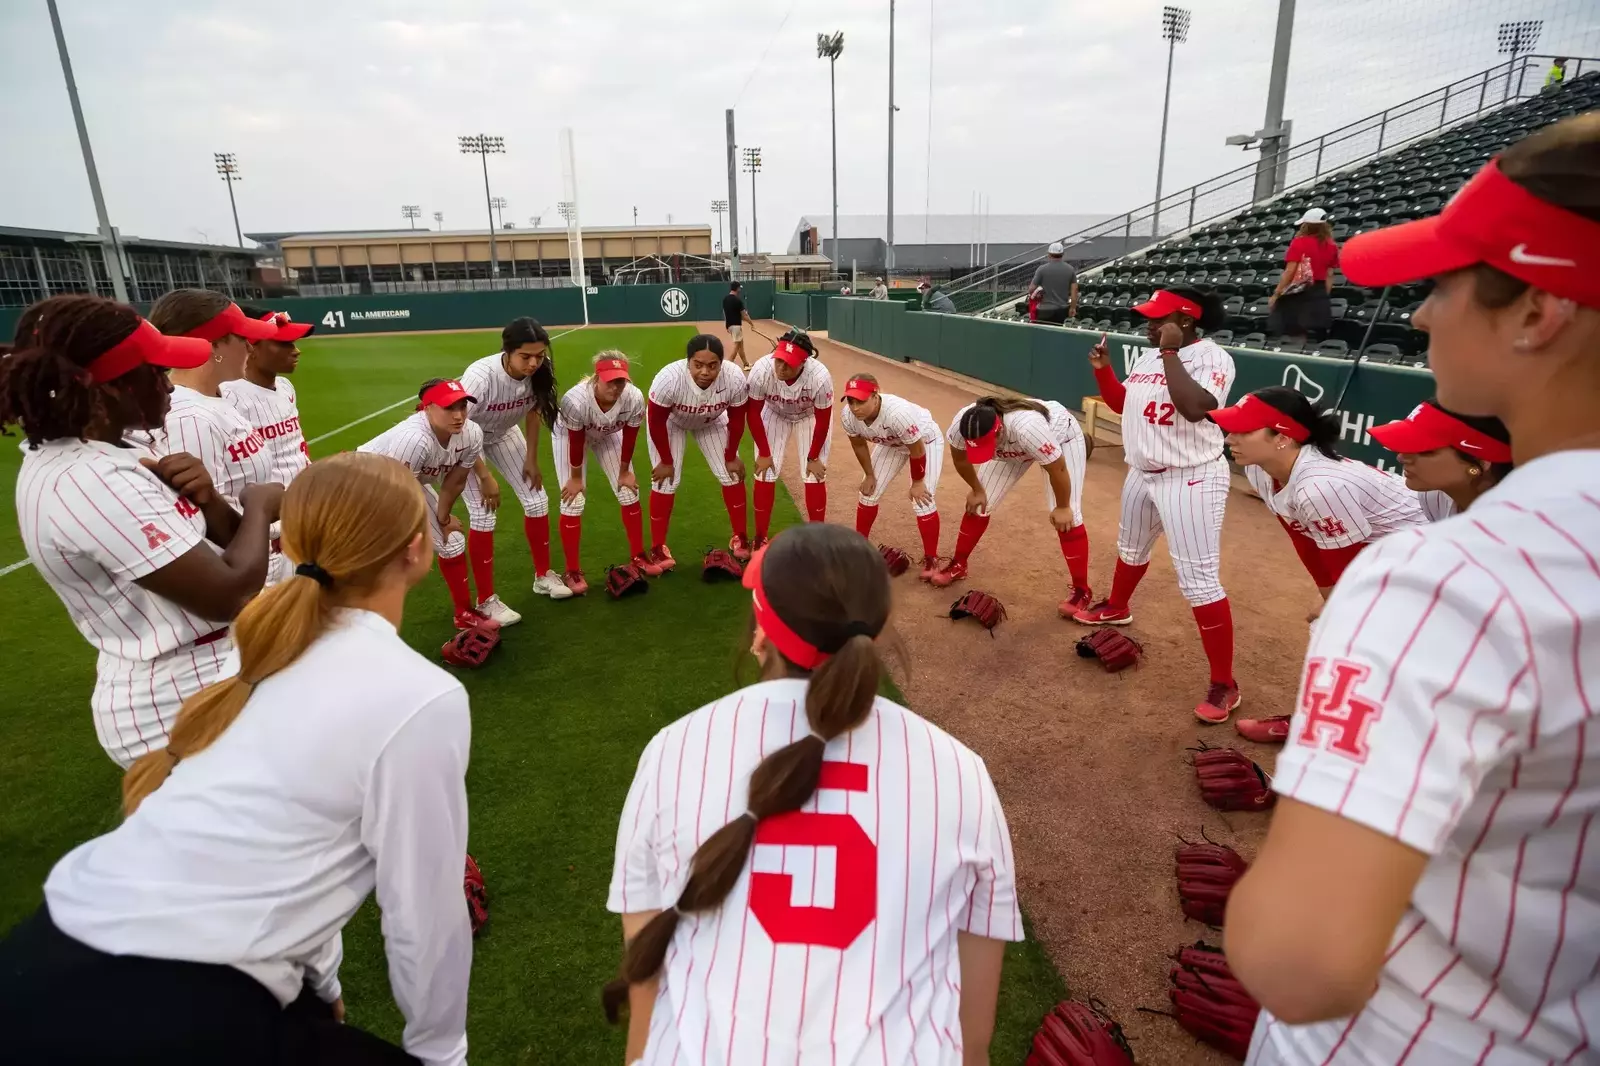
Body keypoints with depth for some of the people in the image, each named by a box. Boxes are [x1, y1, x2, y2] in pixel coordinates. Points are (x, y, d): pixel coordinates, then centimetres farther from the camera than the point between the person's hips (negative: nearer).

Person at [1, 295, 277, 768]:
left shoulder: (110, 454, 4)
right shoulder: (88, 483, -25)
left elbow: (219, 547, 7)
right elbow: (230, 594, -29)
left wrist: (206, 499, -15)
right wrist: (259, 504, -13)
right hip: (186, 708, -9)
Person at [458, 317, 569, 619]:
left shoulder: (540, 371, -24)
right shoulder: (480, 377, -39)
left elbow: (533, 411, -4)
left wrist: (531, 459, -2)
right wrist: (484, 477, -22)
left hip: (503, 433, 5)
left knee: (537, 500, 4)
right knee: (483, 515, -11)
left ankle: (543, 576, 25)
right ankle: (486, 600, 5)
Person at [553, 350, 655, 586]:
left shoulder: (634, 398, -34)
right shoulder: (576, 400, -42)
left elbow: (629, 438, -16)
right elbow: (576, 442, -26)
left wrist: (624, 471, -4)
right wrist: (576, 477, -13)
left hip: (608, 434, 3)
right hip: (568, 435, -3)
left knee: (629, 493, 4)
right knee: (572, 501, -8)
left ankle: (639, 555, 23)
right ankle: (572, 571, 5)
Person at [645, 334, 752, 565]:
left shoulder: (734, 380, -35)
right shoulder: (669, 379, -41)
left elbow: (736, 421, -15)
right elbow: (656, 422, -24)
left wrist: (731, 456, -6)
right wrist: (665, 461, -15)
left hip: (711, 422, 2)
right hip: (671, 422, -2)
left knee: (732, 475, 2)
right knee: (665, 483, -6)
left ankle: (741, 538, 20)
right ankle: (658, 548, 10)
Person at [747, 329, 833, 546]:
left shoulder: (820, 376, -39)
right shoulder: (761, 370, -37)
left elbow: (823, 420, -21)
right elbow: (753, 413, -19)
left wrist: (813, 457, -12)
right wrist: (764, 453, -13)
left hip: (811, 416, -1)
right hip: (774, 414, 1)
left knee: (814, 477, -4)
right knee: (765, 475, -2)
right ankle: (760, 540, 12)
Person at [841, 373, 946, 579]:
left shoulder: (898, 413, -45)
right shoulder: (848, 416, -28)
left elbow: (917, 450, -28)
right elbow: (859, 445, -5)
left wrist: (917, 482, -16)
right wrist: (869, 475, 3)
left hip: (926, 440, -6)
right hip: (891, 443, 6)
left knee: (922, 501, -13)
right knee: (868, 492, 6)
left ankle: (931, 559, 6)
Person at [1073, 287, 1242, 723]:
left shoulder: (1212, 357, -16)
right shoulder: (1148, 356, 8)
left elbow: (1194, 408, -34)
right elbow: (1122, 403, 19)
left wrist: (1170, 353, -25)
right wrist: (1102, 369, 3)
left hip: (1191, 480, -8)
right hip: (1141, 473, 9)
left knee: (1199, 581, -10)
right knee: (1131, 548, 29)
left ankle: (1224, 685, -1)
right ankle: (1116, 608, 57)